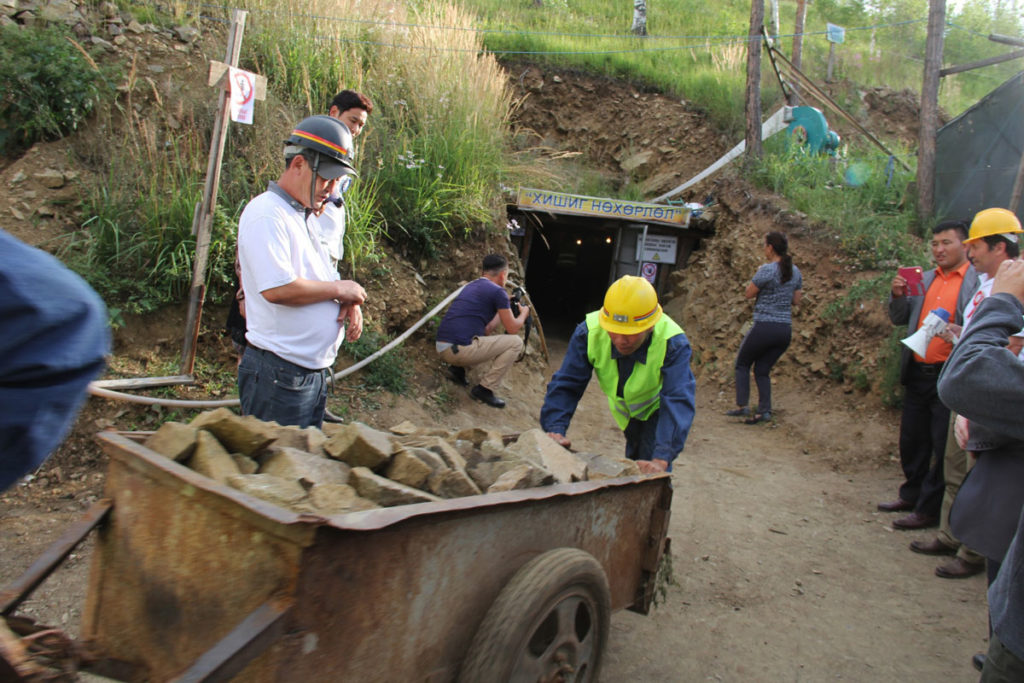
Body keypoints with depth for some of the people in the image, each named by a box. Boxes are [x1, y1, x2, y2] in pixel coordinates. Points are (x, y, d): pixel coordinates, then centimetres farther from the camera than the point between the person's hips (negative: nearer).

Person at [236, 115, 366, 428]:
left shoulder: (306, 218, 16)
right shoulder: (266, 213, -15)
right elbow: (278, 289, -26)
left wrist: (349, 303, -2)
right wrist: (340, 289, -13)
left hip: (315, 372, 10)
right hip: (278, 376, -9)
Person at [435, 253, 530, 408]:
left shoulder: (471, 286, 22)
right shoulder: (498, 292, -4)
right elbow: (512, 329, 1)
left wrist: (503, 309, 36)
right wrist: (524, 313, 21)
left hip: (442, 347, 9)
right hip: (460, 349, -9)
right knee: (515, 342, 2)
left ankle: (458, 368, 14)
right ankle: (484, 388, -1)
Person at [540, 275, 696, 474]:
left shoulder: (673, 343, -41)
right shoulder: (588, 332, -33)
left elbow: (678, 401, -49)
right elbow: (566, 384, -29)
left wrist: (661, 459, -61)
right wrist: (555, 429, -45)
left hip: (657, 407, -3)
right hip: (624, 409, 3)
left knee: (651, 473, -17)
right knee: (633, 460, 21)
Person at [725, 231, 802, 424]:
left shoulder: (767, 270, -15)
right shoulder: (795, 272, 8)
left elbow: (748, 293, -7)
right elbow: (796, 301, 13)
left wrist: (757, 275, 6)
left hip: (764, 327, -6)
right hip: (785, 329, 6)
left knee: (742, 364, 12)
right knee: (762, 370, 15)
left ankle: (741, 406, 6)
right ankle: (764, 410, 5)